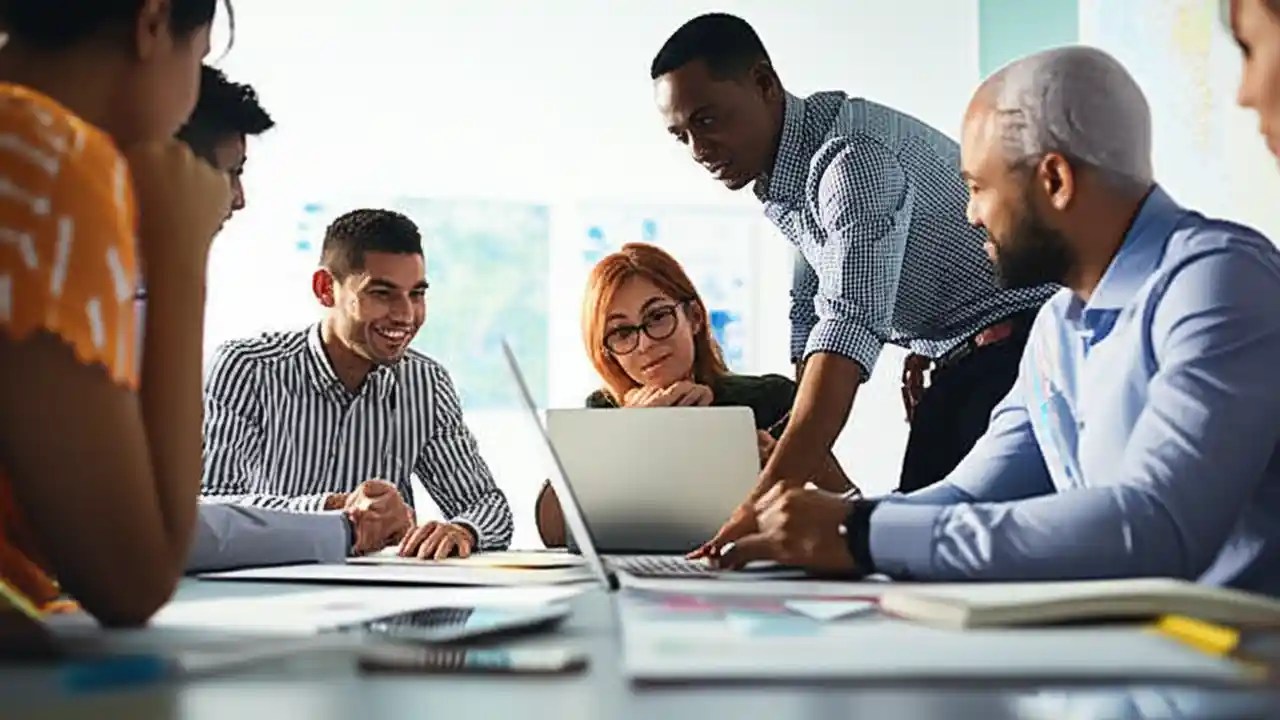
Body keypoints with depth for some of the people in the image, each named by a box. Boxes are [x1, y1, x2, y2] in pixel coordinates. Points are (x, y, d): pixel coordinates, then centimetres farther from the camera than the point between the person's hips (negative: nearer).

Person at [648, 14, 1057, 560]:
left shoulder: (853, 153, -23)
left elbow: (850, 325, -34)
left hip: (1020, 342, -9)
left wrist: (763, 503, -41)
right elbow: (813, 310, 17)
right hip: (956, 366, 9)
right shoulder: (780, 178, 6)